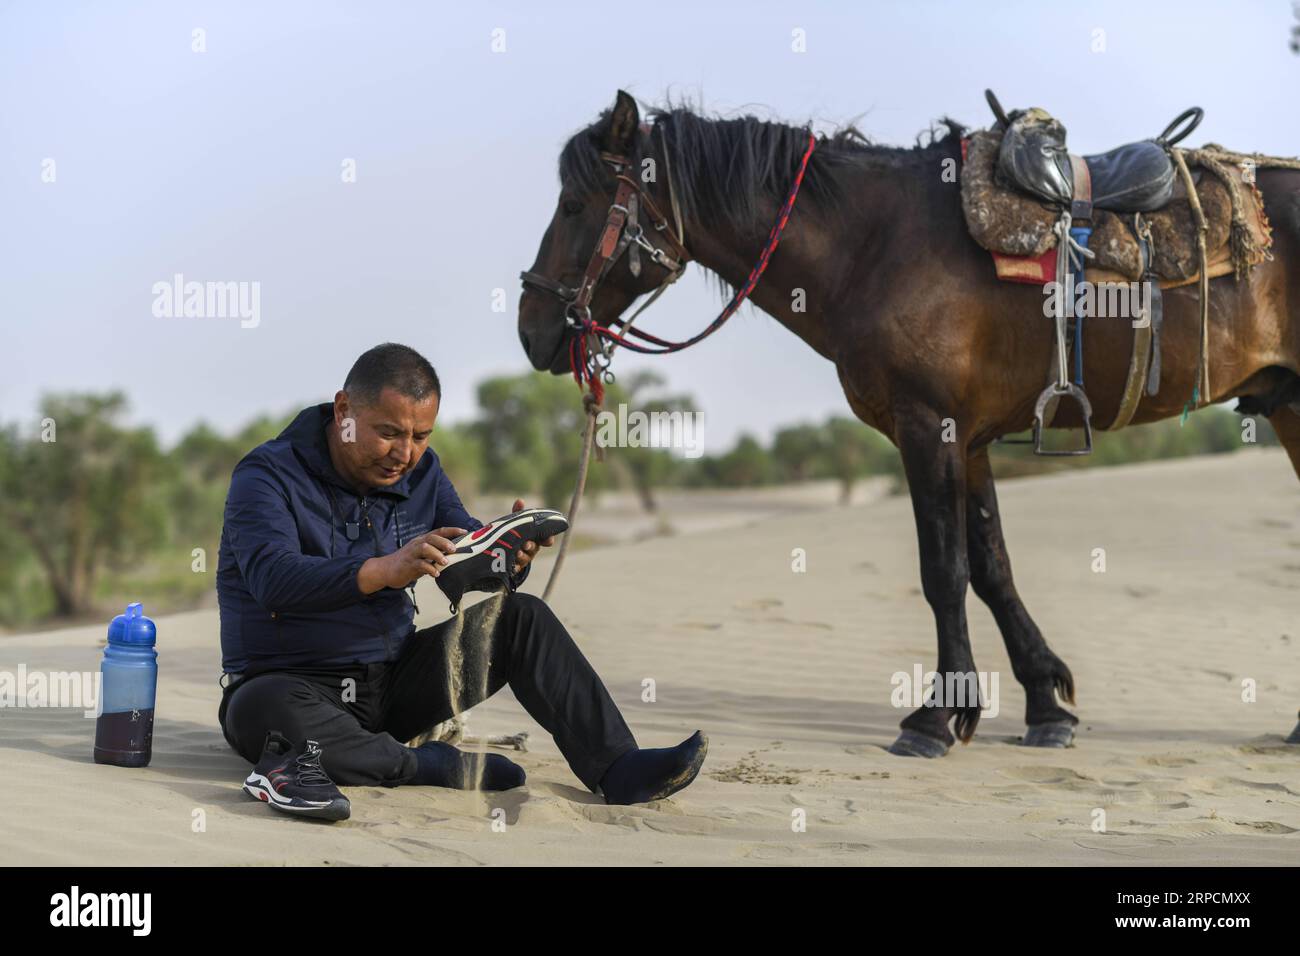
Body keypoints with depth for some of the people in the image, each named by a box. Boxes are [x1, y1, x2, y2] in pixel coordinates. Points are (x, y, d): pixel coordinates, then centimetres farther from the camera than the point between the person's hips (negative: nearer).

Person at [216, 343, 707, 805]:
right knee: (260, 710, -40)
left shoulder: (422, 474, 8)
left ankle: (618, 770, -16)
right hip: (299, 683, -6)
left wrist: (509, 552, -21)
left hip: (393, 683, 6)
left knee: (521, 616, -7)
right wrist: (386, 570, -45)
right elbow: (272, 579, -30)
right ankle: (427, 767, -28)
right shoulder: (270, 474, -13)